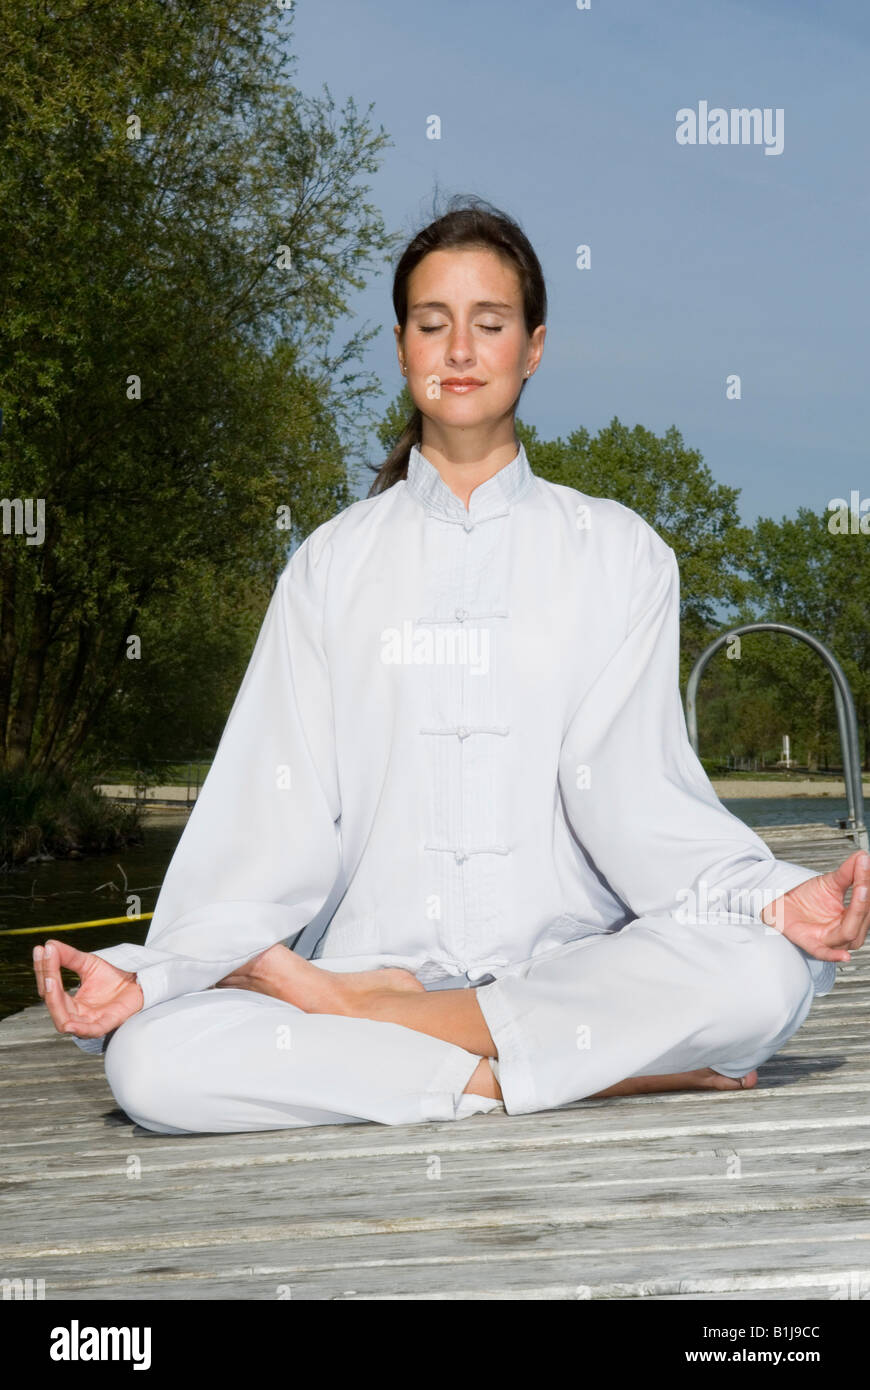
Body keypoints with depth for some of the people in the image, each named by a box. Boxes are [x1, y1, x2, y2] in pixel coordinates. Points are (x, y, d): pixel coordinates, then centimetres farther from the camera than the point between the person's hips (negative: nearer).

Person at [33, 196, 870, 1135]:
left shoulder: (616, 553, 11)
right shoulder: (332, 564, 13)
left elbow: (635, 787, -2)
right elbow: (271, 817, 3)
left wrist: (776, 897, -22)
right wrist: (149, 972, -12)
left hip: (569, 971, 0)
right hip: (375, 951, 0)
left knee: (765, 973, -31)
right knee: (149, 1061, -27)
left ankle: (365, 1007, -18)